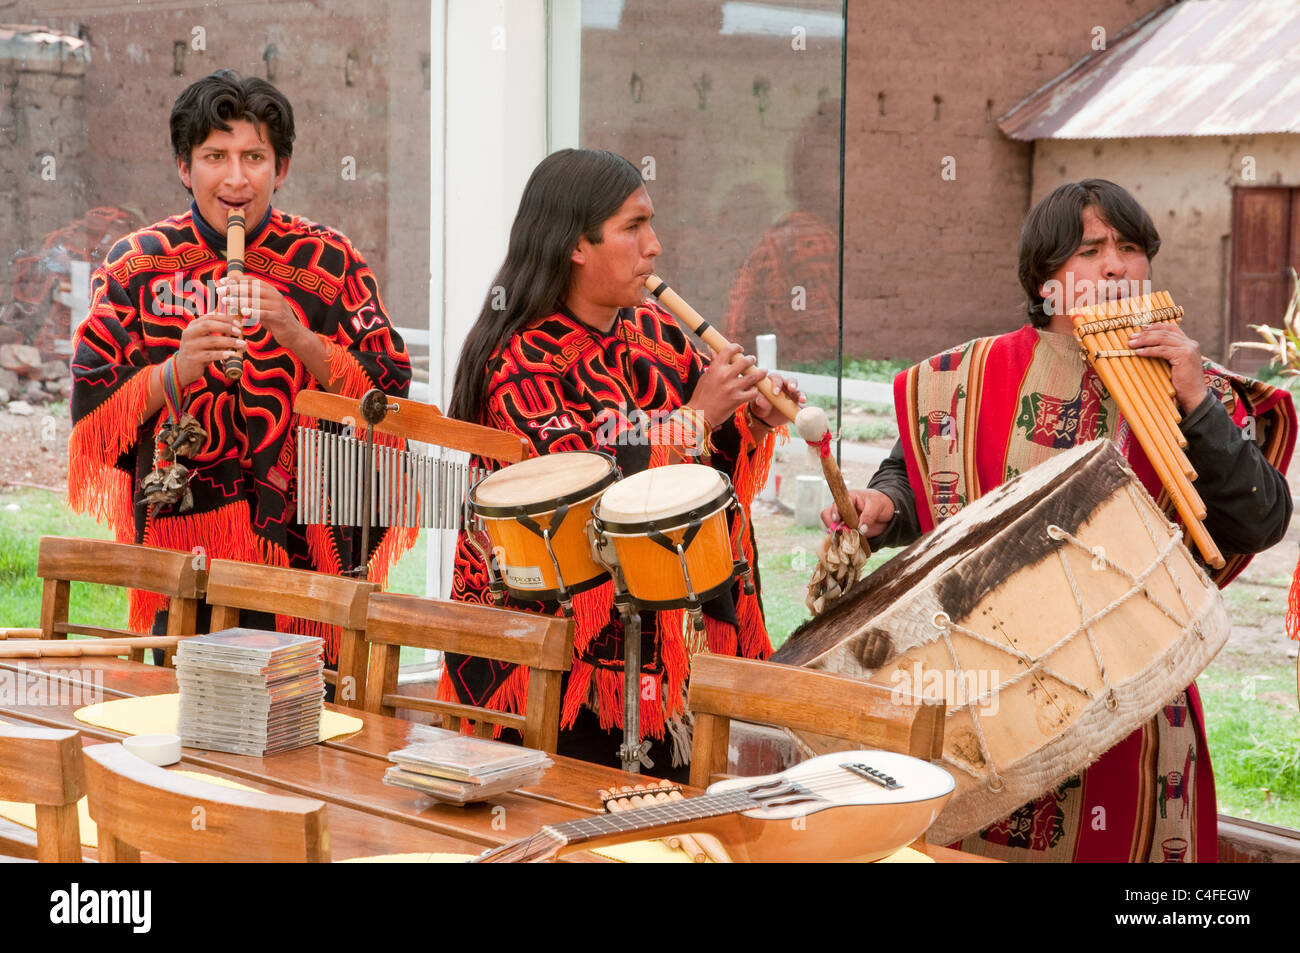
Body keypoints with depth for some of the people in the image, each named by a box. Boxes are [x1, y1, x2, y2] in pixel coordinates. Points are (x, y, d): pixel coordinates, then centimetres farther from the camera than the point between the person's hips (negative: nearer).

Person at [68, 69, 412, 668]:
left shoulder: (329, 261, 4)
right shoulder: (136, 264, 6)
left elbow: (390, 394, -1)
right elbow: (91, 410, 2)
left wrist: (298, 338, -15)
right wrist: (177, 371, -15)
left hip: (307, 545, 0)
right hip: (180, 548, 0)